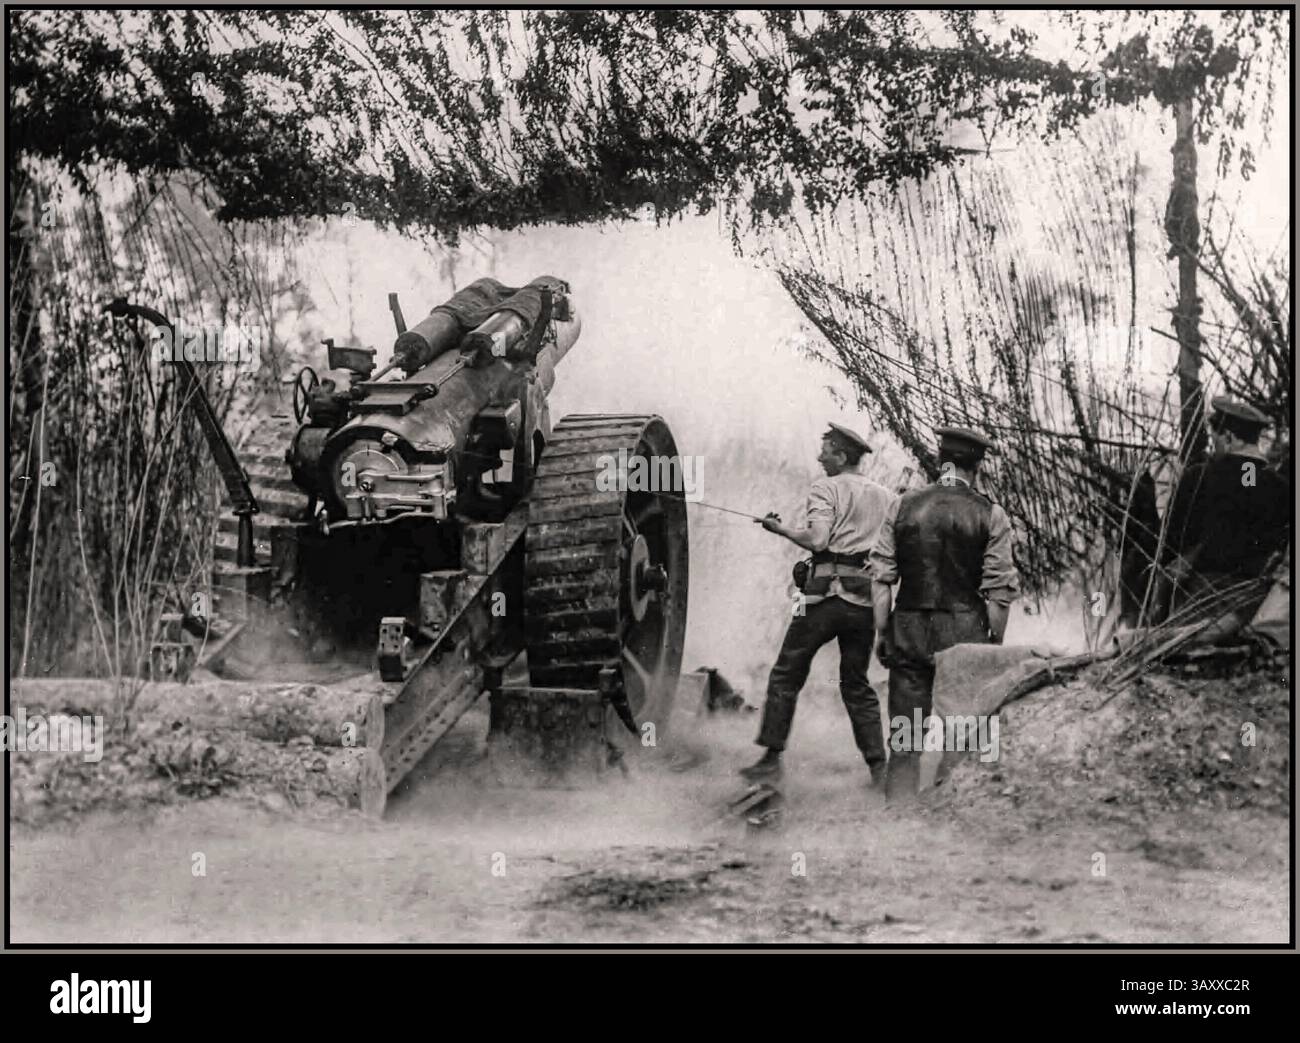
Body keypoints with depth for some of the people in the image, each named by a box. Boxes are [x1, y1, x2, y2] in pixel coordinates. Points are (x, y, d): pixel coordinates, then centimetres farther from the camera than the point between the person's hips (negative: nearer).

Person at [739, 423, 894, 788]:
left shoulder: (826, 488, -3)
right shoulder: (886, 497, 14)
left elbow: (817, 539, -16)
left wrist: (781, 529, -2)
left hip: (827, 593, -5)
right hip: (866, 598, 5)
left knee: (786, 675, 4)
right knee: (856, 683, 14)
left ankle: (772, 757, 3)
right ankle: (878, 765, 6)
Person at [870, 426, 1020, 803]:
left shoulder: (904, 505, 5)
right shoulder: (990, 515, -1)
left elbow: (881, 577, 3)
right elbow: (999, 590, -4)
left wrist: (881, 632, 8)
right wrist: (995, 644, 3)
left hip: (908, 630, 2)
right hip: (965, 631, -2)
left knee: (905, 742, 5)